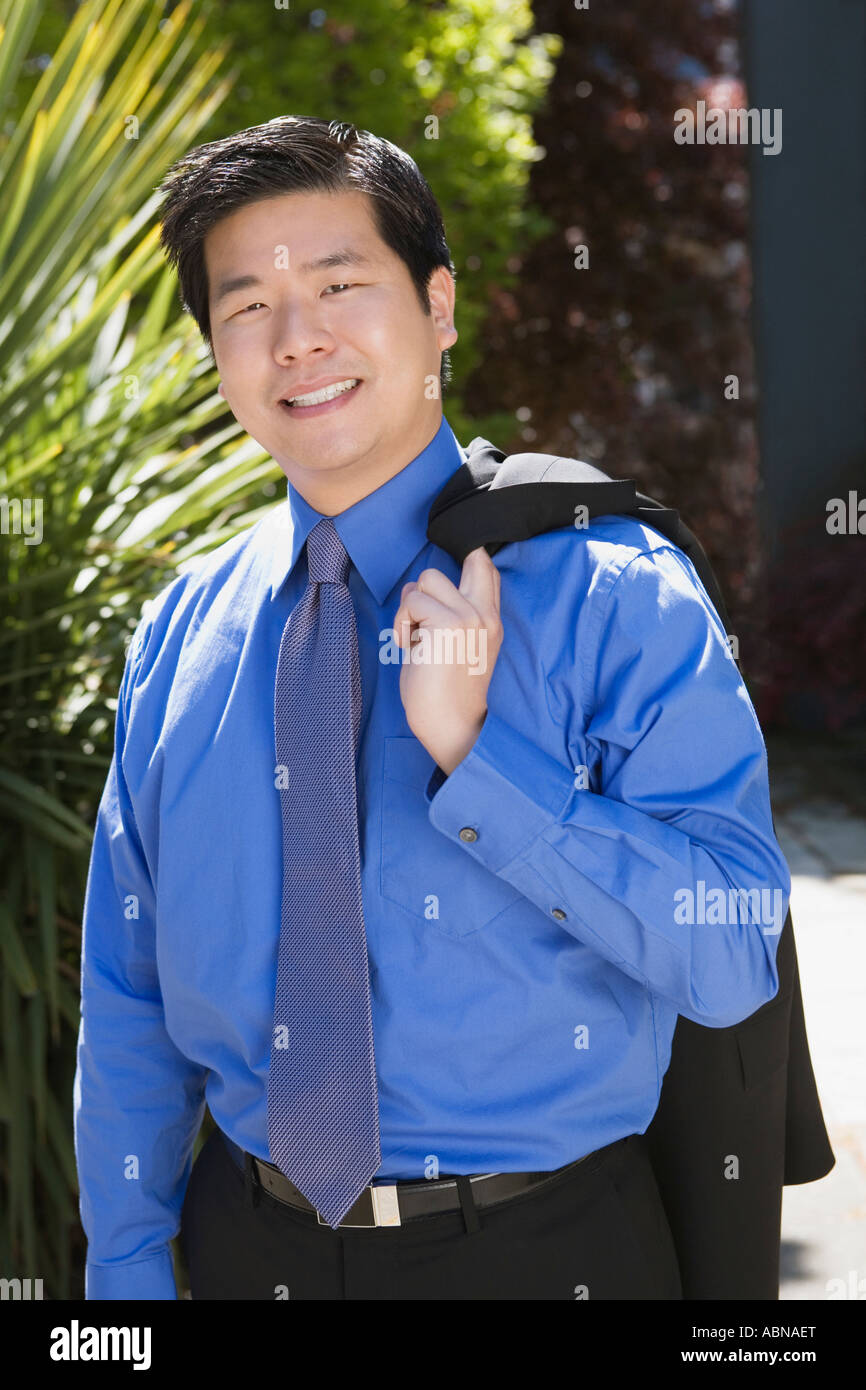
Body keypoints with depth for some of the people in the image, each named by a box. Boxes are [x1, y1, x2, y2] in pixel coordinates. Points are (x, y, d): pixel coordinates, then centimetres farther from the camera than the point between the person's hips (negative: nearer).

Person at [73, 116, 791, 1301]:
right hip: (250, 1246, 3)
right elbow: (128, 994, 5)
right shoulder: (182, 633, 0)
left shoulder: (616, 597, -12)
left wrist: (476, 753, -24)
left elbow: (734, 957, -18)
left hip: (545, 1246, -3)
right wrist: (126, 1271, 2)